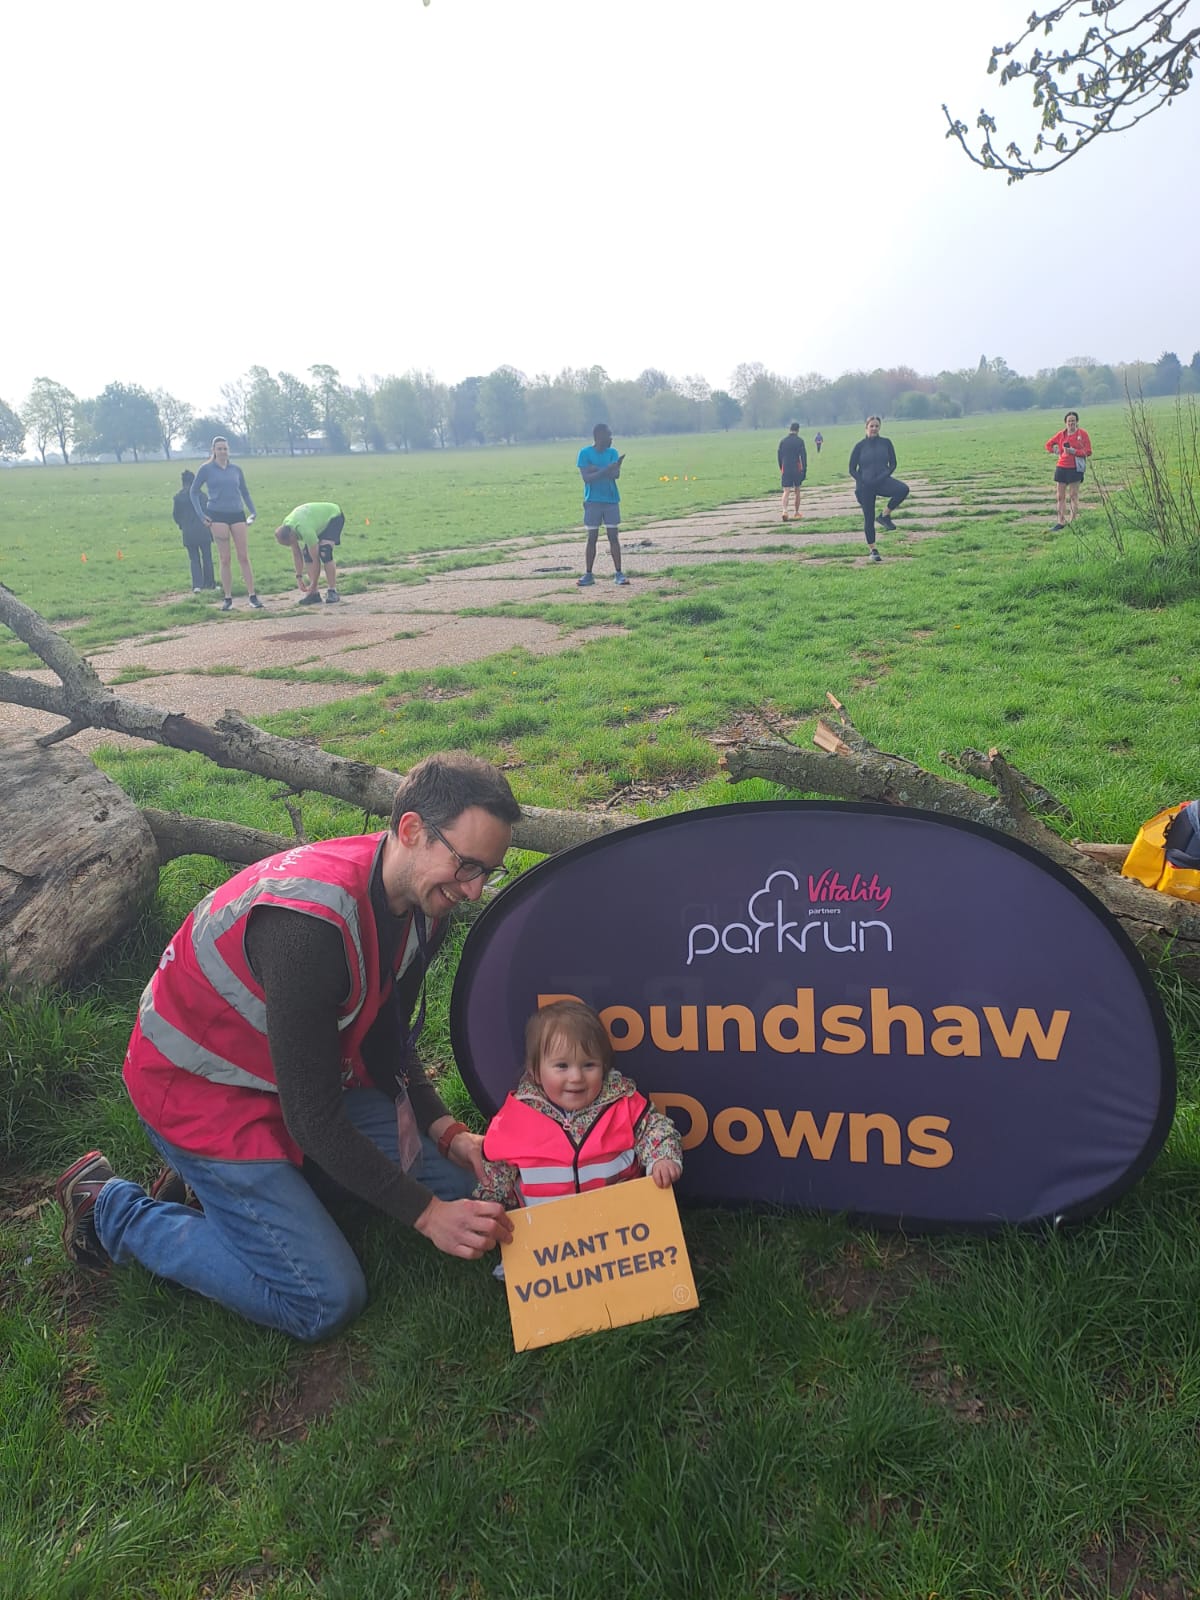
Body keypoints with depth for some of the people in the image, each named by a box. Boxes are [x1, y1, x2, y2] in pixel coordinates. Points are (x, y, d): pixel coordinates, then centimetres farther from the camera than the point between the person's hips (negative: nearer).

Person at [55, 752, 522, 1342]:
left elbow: (384, 1040, 5)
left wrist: (447, 1134, -9)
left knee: (454, 1181, 3)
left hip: (308, 1074, 8)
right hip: (200, 1088, -8)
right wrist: (426, 1214, -23)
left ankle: (223, 1171, 14)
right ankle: (110, 1208, 7)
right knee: (325, 1302, -10)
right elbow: (313, 1116, -29)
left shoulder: (420, 897, -9)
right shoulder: (310, 920, -36)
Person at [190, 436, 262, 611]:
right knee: (225, 559, 0)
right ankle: (228, 598, 6)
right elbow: (194, 492, 9)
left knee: (244, 557, -1)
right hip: (218, 516, -2)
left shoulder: (236, 470, 10)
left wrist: (253, 511, 6)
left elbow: (245, 492, 19)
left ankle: (252, 596, 0)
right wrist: (201, 514, 0)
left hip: (237, 515, 2)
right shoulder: (206, 469, 2)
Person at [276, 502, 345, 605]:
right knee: (306, 553, -9)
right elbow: (296, 554, -5)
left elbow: (315, 559, -32)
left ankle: (332, 591, -17)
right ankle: (314, 593, -5)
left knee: (324, 552, -26)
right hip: (320, 518, 7)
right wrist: (299, 577, -7)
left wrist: (313, 584, -25)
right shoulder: (285, 529, -18)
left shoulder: (305, 530, -40)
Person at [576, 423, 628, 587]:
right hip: (593, 501, -2)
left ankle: (618, 573, 4)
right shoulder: (585, 453, -4)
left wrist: (596, 470, -17)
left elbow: (616, 474, -9)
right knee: (591, 538, 1)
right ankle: (588, 574, 7)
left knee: (613, 536, 1)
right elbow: (586, 477, -14)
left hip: (611, 500, 2)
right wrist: (606, 470, -22)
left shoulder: (612, 452, 5)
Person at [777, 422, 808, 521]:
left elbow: (779, 455, 9)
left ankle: (785, 511, -25)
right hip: (797, 468, -1)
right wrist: (804, 468, 1)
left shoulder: (782, 441, 5)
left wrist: (781, 468, 16)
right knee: (797, 491, 12)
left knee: (786, 491, -3)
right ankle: (796, 513, 18)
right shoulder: (799, 441, -3)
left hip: (785, 469, 1)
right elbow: (803, 455, -5)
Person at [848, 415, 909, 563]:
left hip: (883, 481, 1)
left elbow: (893, 464, 7)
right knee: (869, 519, 1)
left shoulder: (886, 443, 5)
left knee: (903, 489, -29)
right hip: (865, 486, -1)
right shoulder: (860, 446, 0)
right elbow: (852, 469, 1)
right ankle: (872, 550, 17)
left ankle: (885, 516, -9)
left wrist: (885, 476, -11)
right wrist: (862, 481, -13)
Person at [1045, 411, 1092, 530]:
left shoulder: (1082, 434, -3)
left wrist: (1074, 451, -19)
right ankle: (1061, 522, 10)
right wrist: (1055, 450, 5)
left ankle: (1073, 520, 2)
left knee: (1073, 495, -2)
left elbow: (1088, 451, -7)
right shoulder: (1061, 434, 8)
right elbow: (1049, 444, 21)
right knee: (1060, 496, 5)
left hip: (1075, 468, -4)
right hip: (1061, 467, 4)